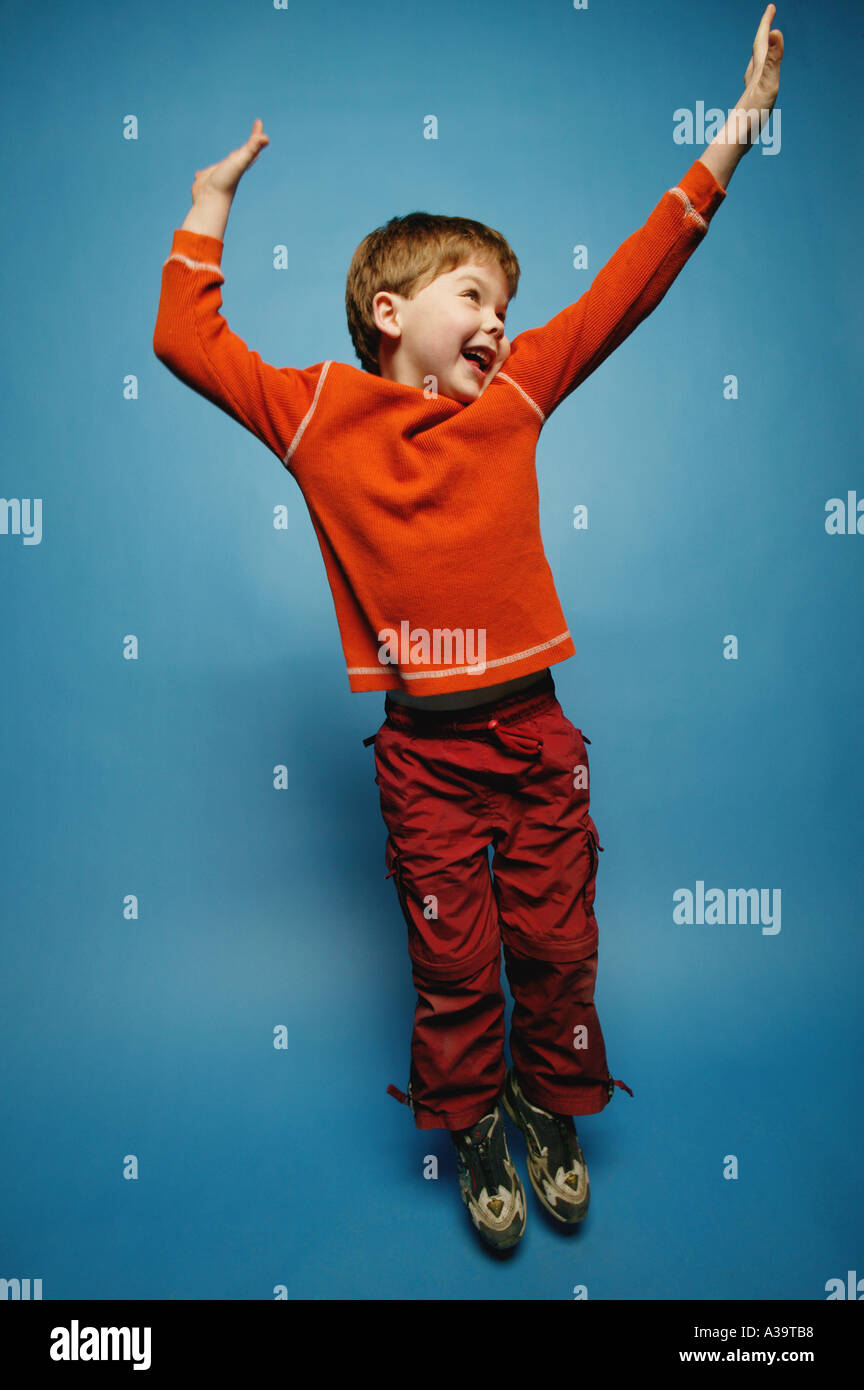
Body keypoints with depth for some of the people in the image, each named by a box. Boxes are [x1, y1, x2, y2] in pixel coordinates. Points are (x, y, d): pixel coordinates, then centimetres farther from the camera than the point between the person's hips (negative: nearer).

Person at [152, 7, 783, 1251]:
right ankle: (474, 1131, 36)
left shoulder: (514, 393, 5)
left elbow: (624, 289, 7)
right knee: (454, 962, 11)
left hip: (533, 730, 3)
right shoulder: (318, 413, -1)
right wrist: (210, 206, 4)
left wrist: (728, 144, 8)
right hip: (425, 747, -2)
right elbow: (186, 343, 2)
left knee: (557, 943, 13)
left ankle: (553, 1112, 39)